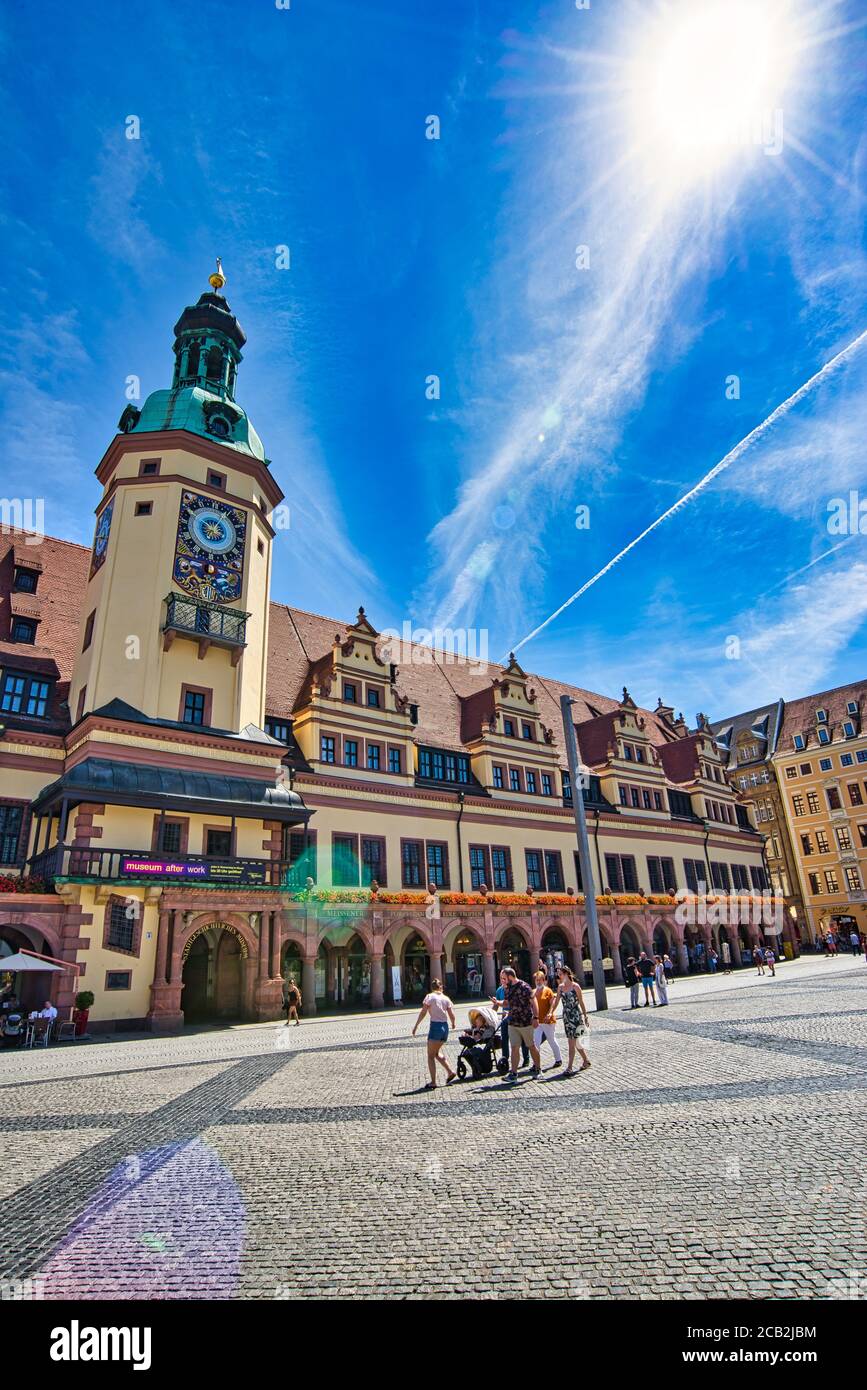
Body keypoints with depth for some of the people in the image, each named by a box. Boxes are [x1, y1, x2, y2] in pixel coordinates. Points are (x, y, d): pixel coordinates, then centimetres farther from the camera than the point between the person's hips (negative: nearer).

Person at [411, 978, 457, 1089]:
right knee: (437, 1052, 24)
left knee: (431, 1056, 4)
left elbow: (423, 1012, -10)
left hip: (435, 1026, -5)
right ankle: (450, 1072, 18)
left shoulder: (430, 997, -2)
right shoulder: (446, 998, 9)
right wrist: (453, 1024, 24)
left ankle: (433, 1082, 0)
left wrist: (415, 1026, -7)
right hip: (445, 1027, 5)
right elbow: (452, 1016, 5)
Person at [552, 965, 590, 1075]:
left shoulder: (575, 986, -10)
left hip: (576, 1016, -6)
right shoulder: (560, 987, 5)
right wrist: (551, 1012, 0)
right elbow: (556, 1001, 10)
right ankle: (586, 1060, 30)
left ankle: (570, 1067, -1)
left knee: (572, 1043, -6)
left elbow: (581, 1003, -5)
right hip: (566, 1017, 6)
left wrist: (585, 1017, -2)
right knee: (575, 1042, 12)